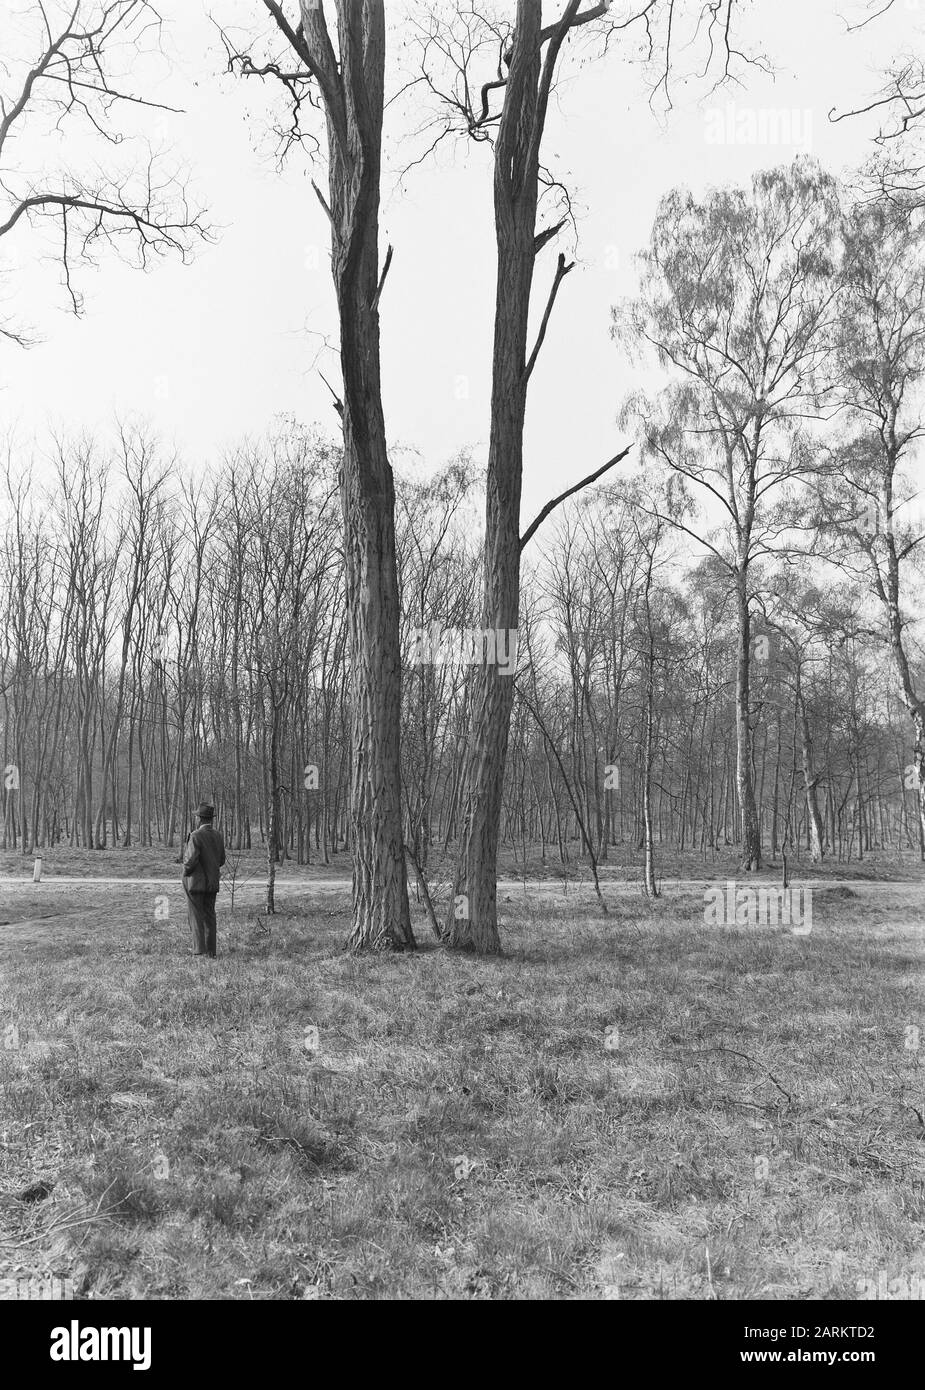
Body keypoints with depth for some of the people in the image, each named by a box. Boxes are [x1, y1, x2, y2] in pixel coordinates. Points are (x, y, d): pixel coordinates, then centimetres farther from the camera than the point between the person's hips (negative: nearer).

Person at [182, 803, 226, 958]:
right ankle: (210, 950, 13)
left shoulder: (196, 836, -16)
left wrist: (186, 871, -2)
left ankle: (199, 950, -2)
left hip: (195, 882, -6)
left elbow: (190, 860, -20)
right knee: (209, 916, 11)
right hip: (212, 882, 6)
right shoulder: (218, 836, 5)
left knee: (196, 917, 0)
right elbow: (221, 860, 11)